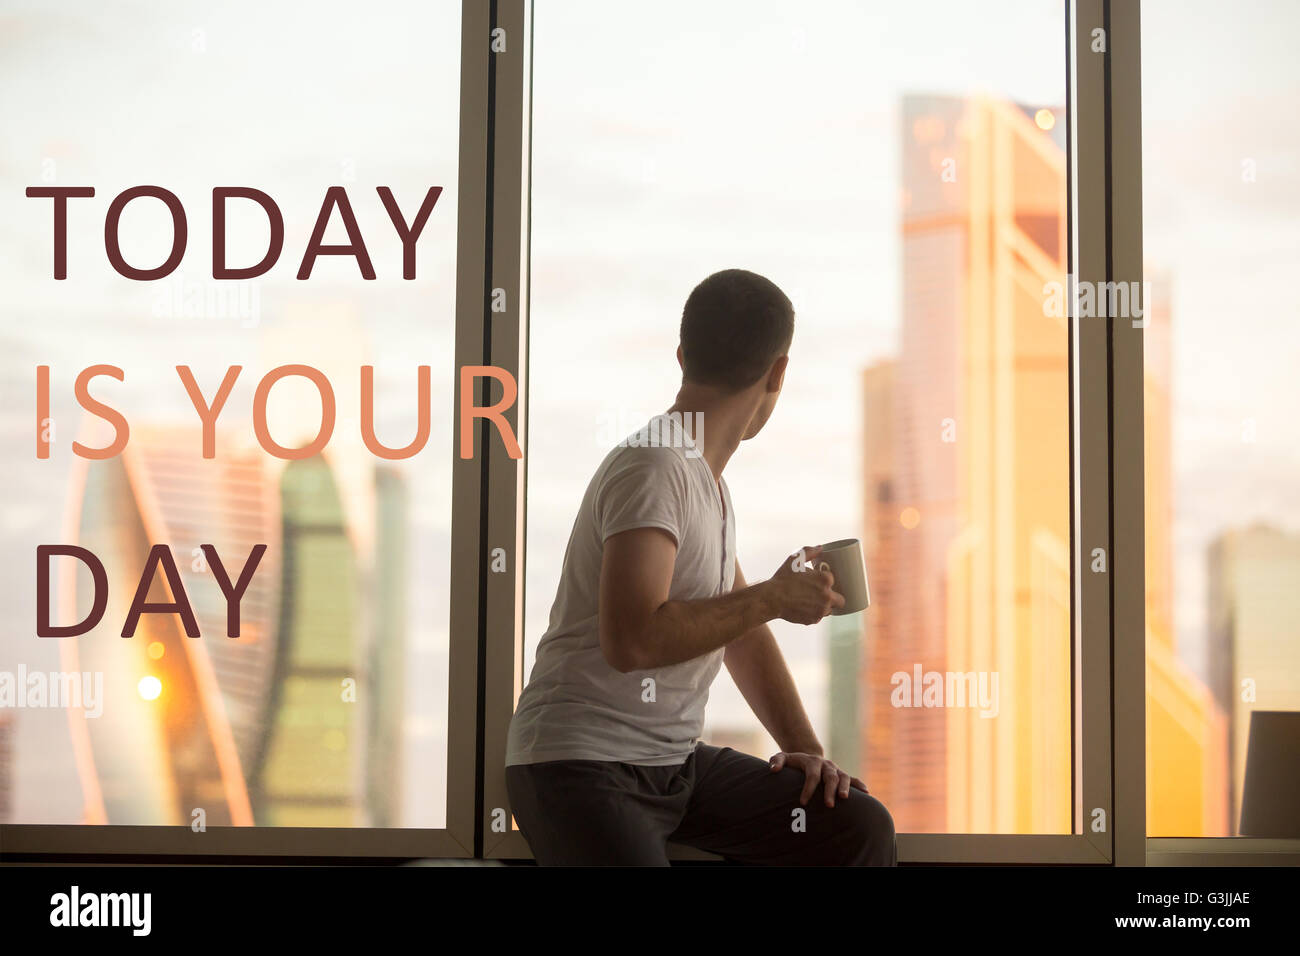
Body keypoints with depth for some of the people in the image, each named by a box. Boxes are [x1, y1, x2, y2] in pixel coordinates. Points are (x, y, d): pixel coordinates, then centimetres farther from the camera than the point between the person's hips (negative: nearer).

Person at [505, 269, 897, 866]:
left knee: (860, 830, -5)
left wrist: (804, 748, 11)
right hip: (580, 765, -9)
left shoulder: (705, 475, 17)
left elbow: (740, 629, 23)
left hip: (676, 761, 9)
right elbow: (631, 640, -28)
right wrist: (774, 598, -17)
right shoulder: (653, 469, -16)